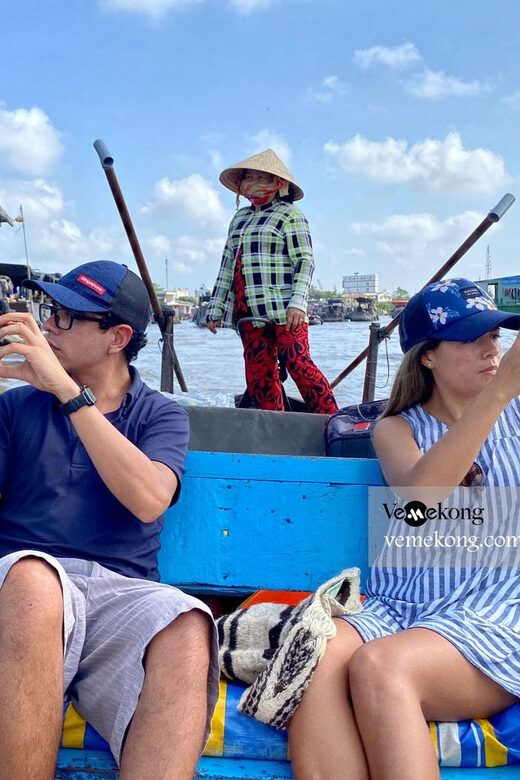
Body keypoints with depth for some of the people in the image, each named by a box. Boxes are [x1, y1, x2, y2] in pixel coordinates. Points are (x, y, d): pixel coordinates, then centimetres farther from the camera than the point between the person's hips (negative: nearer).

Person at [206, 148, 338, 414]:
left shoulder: (289, 214, 2)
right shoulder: (240, 218, 22)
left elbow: (305, 260, -6)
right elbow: (227, 265, 23)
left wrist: (297, 302, -19)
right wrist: (216, 308, 20)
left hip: (283, 309, -6)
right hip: (248, 311, 7)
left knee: (298, 364, -16)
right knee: (258, 374, 3)